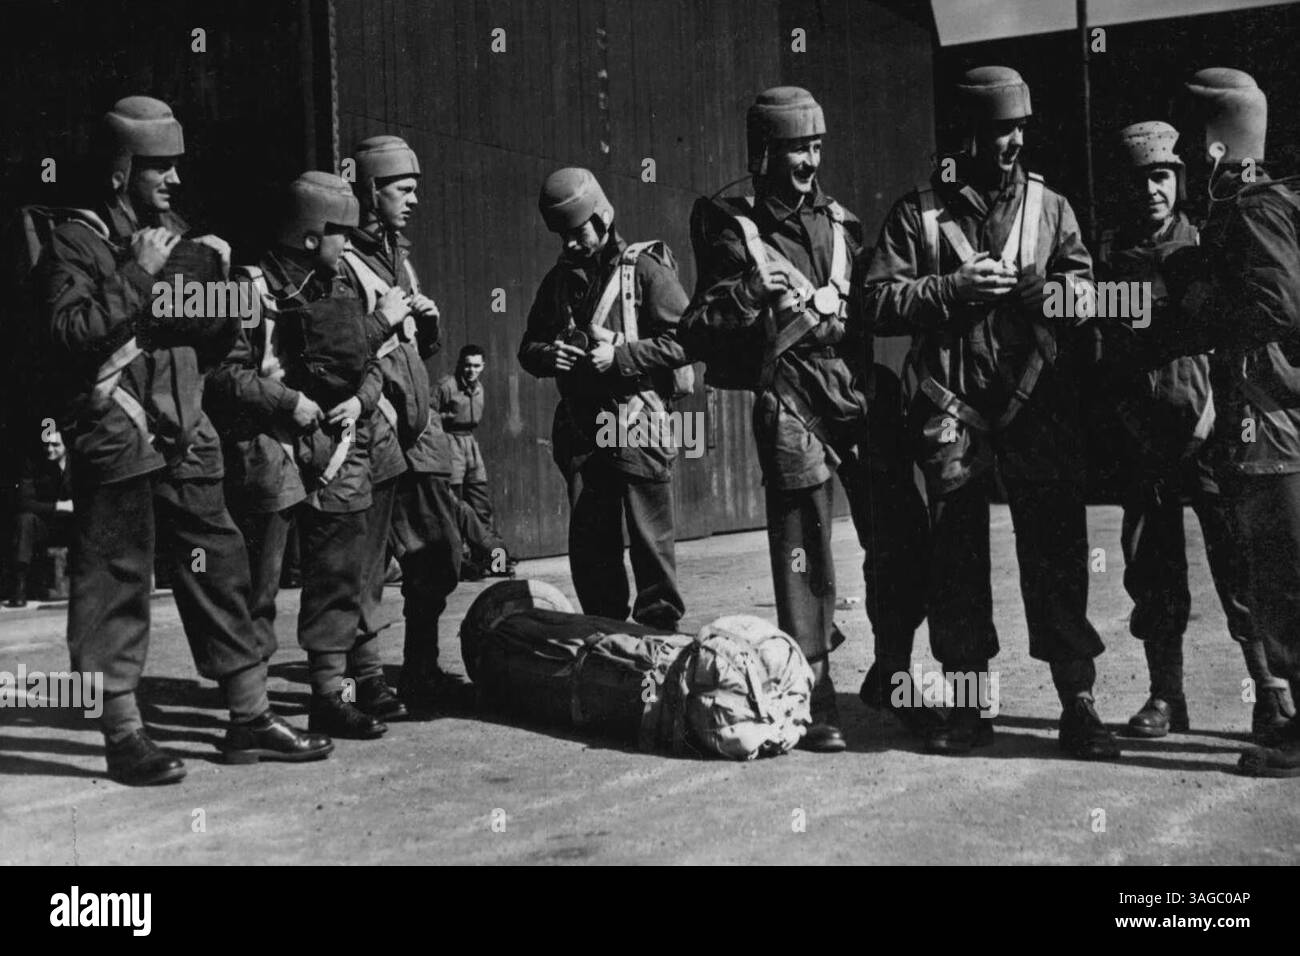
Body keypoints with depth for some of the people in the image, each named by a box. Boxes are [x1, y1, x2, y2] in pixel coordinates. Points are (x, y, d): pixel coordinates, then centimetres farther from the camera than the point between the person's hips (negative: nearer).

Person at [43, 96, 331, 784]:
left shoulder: (176, 236, 18)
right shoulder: (77, 241, -2)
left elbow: (210, 346, 20)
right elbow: (67, 334, -17)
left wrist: (219, 283, 2)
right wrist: (137, 276, -18)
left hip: (184, 438, 7)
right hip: (113, 441, -7)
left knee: (220, 568, 7)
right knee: (115, 584, -1)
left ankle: (250, 719, 14)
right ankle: (125, 737, 7)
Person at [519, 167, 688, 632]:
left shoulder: (645, 269, -3)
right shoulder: (559, 280, 14)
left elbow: (685, 341, -10)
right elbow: (528, 346, 20)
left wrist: (619, 355, -16)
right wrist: (546, 354, -3)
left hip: (639, 425, -5)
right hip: (582, 431, 6)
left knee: (650, 540, -3)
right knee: (589, 543, 9)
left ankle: (662, 633, 6)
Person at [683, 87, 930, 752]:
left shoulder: (841, 223, 18)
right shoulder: (736, 232, 4)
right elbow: (699, 335, -2)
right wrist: (746, 294, -15)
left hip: (862, 393, 4)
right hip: (791, 403, -4)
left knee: (902, 540, 2)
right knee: (804, 554, -4)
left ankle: (890, 674, 20)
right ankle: (813, 699, 5)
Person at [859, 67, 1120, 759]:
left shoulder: (1049, 206, 10)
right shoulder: (919, 210, 5)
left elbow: (1085, 283, 8)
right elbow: (877, 302, -1)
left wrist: (1063, 291, -14)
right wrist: (954, 287, -13)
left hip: (1037, 402, 1)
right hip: (953, 409, 0)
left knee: (1057, 552, -2)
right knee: (956, 557, 5)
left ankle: (1078, 702, 4)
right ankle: (968, 702, 17)